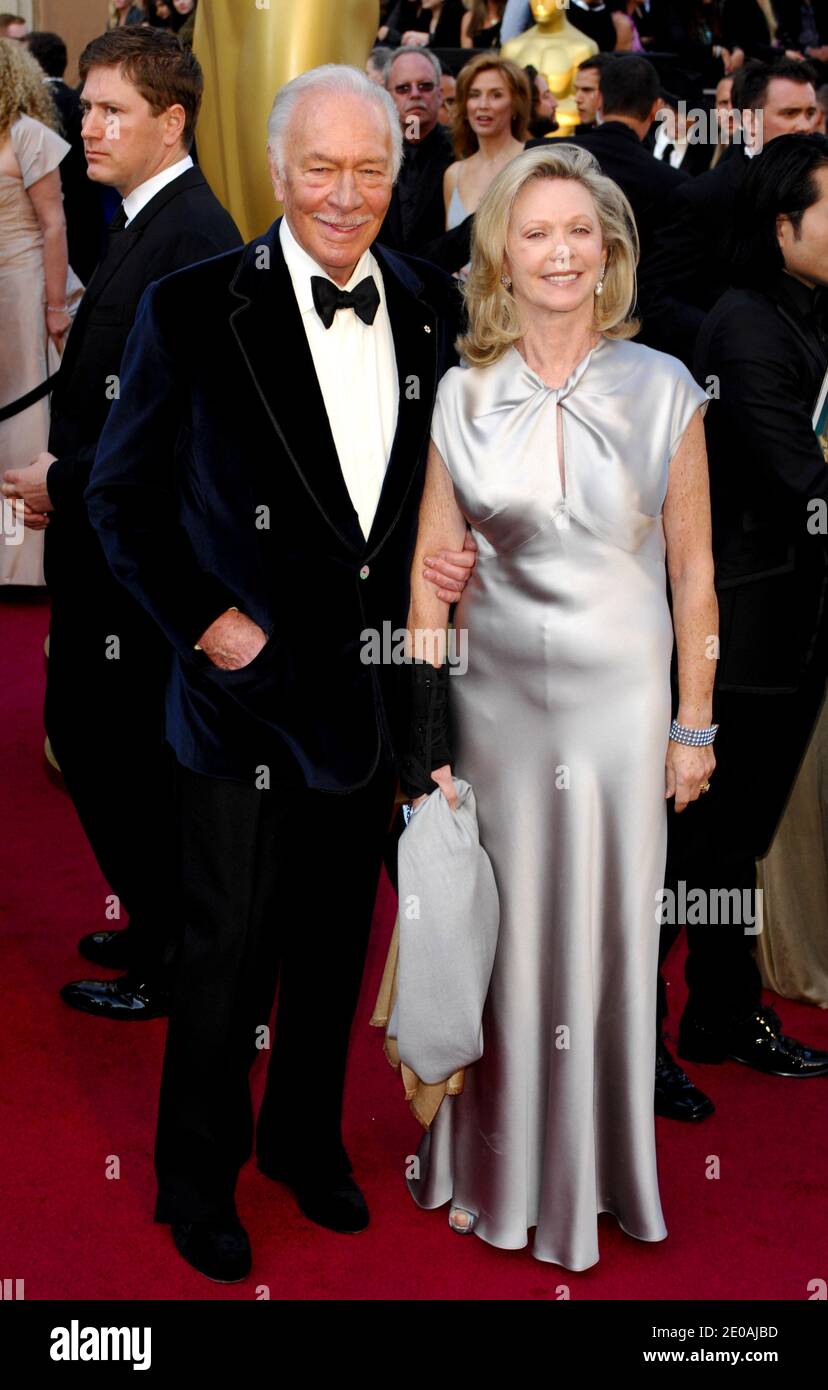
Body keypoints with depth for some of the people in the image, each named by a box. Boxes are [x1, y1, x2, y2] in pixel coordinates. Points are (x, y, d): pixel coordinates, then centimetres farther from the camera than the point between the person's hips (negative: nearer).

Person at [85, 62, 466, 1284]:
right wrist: (203, 622, -11)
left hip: (371, 691, 4)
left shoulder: (431, 308, 2)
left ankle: (307, 1143, 39)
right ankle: (198, 1182, 28)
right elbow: (121, 495, -6)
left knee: (335, 945, 18)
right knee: (227, 953, 8)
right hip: (247, 685, -4)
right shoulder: (195, 309, -11)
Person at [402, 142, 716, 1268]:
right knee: (499, 932, 10)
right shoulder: (465, 397, 0)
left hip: (620, 700, -1)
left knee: (609, 932, 8)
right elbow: (432, 571, 2)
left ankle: (601, 1170, 28)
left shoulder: (664, 391, -4)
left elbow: (693, 570, 0)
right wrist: (425, 727, -1)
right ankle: (496, 1168, 29)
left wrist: (694, 724, -1)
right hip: (495, 700, 1)